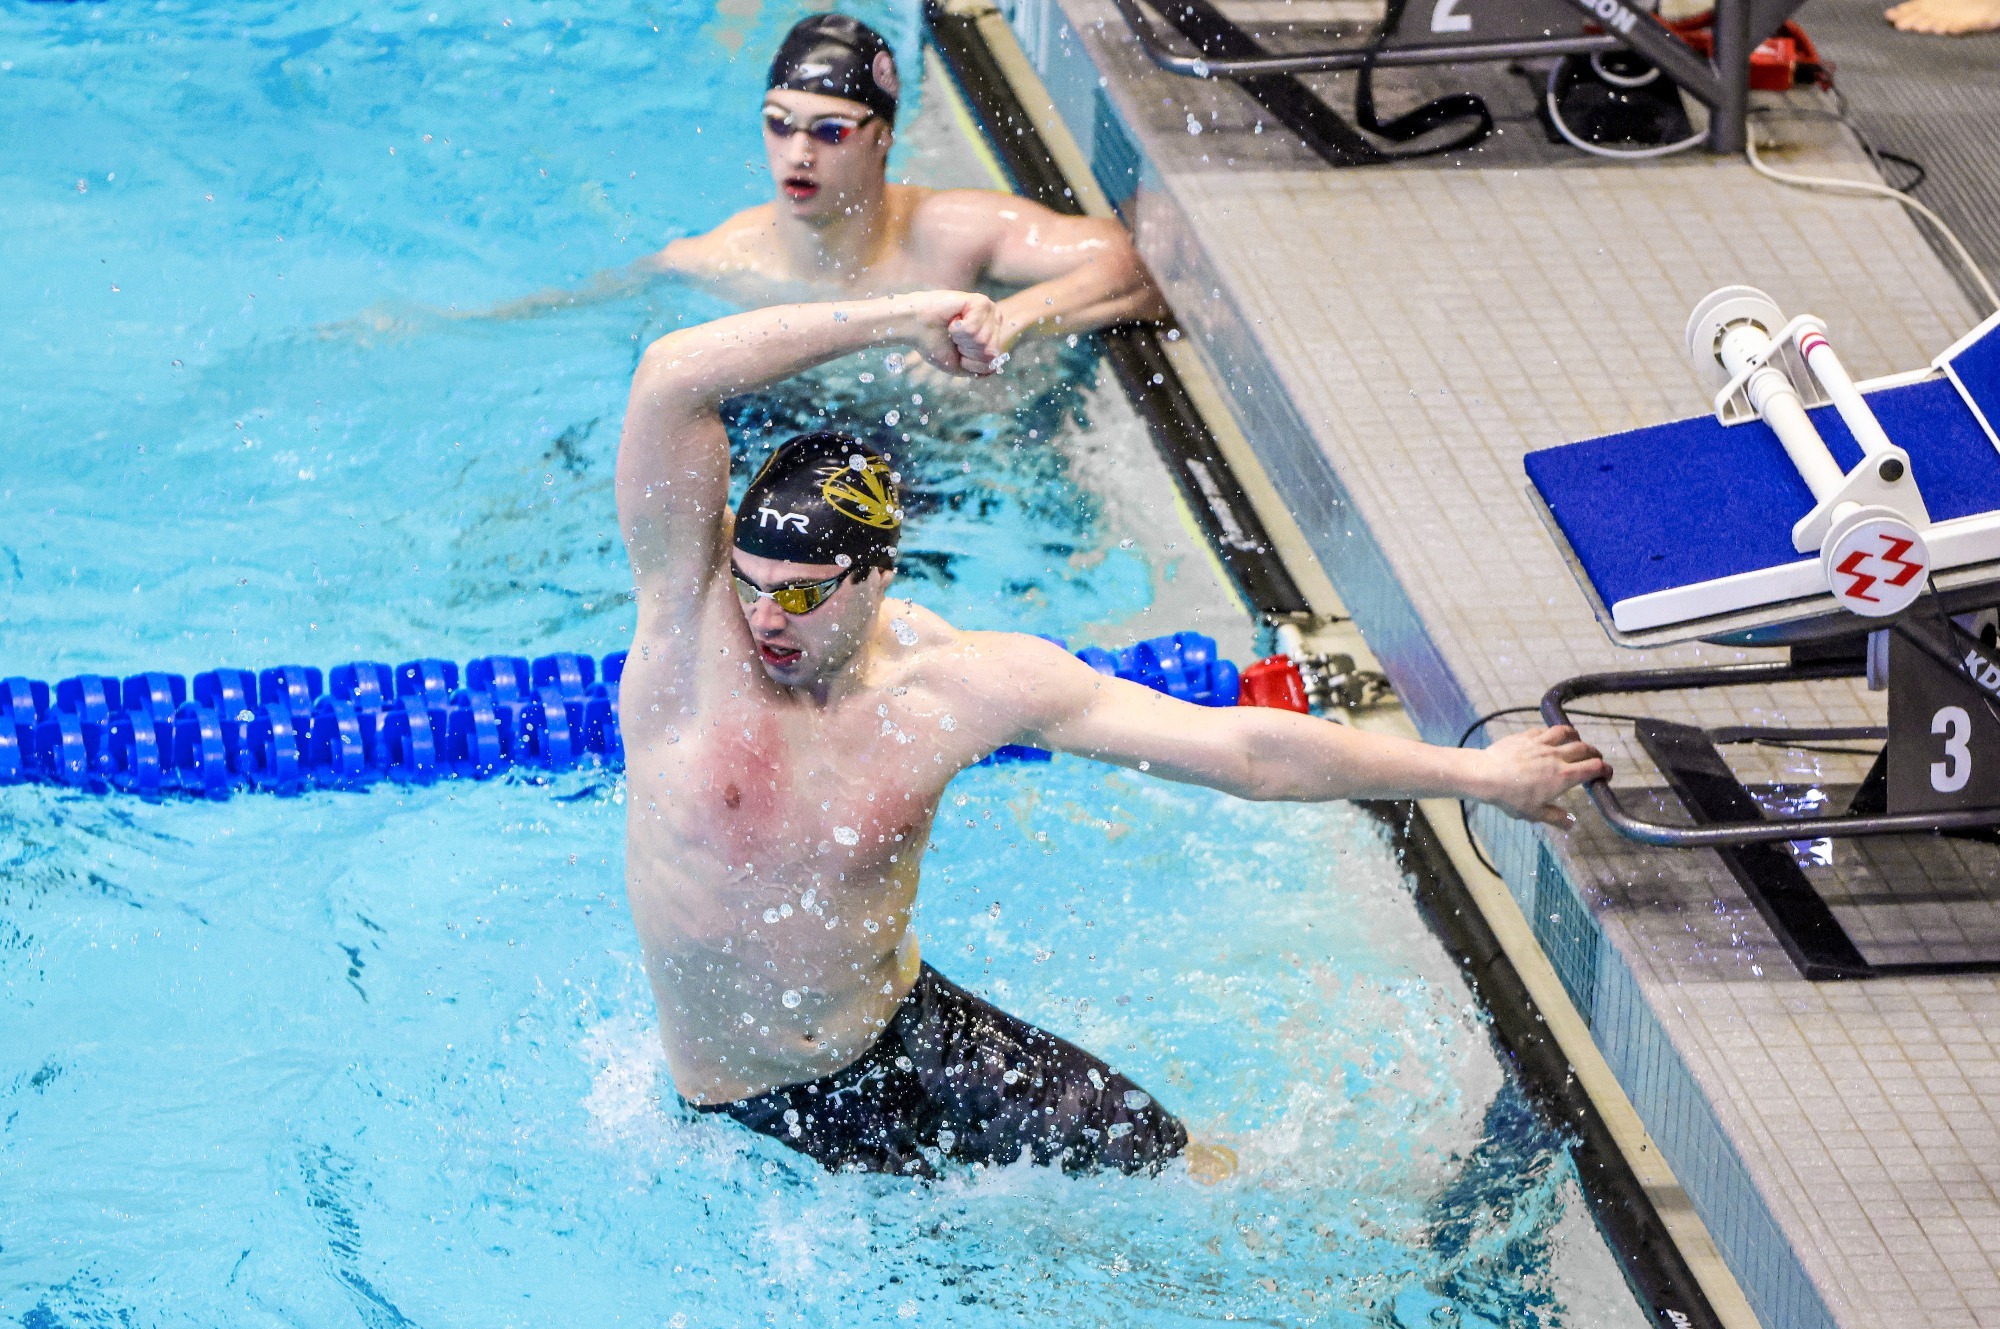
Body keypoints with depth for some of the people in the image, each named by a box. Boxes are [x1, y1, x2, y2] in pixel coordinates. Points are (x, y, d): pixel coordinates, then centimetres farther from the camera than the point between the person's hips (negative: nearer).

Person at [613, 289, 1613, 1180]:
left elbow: (1240, 749, -10)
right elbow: (673, 377, -35)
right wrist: (900, 319, -30)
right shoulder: (694, 610, -20)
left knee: (1186, 1176, -2)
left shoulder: (958, 683, -13)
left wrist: (1476, 774, -10)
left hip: (909, 1035, 2)